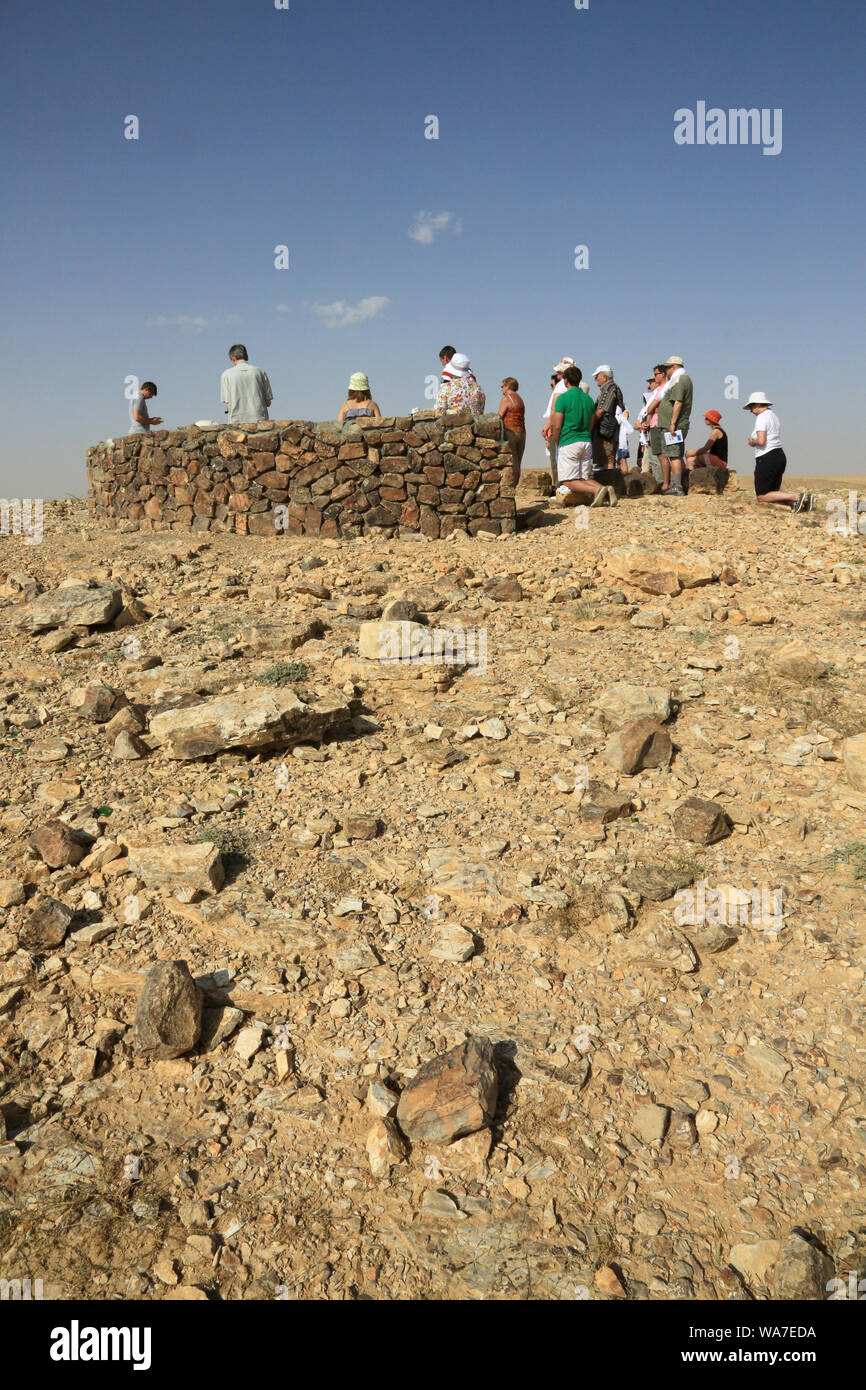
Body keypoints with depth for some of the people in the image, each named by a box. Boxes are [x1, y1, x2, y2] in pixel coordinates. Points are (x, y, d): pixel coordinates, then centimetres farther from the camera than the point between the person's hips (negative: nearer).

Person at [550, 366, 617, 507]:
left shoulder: (562, 398, -8)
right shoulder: (589, 399, 12)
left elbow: (557, 426, -10)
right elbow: (590, 425, 17)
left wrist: (558, 443, 6)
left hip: (569, 443, -6)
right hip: (587, 442, 7)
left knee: (568, 481, -4)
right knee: (584, 478, 12)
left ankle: (596, 490, -27)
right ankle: (604, 491, -15)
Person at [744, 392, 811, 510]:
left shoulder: (761, 417, -12)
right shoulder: (773, 414, 18)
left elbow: (761, 441, -23)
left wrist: (752, 442, -2)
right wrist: (754, 441, 10)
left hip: (767, 459, -10)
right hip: (780, 456, 10)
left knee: (761, 497, -5)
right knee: (772, 493, 14)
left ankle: (796, 497, -20)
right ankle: (803, 498, -7)